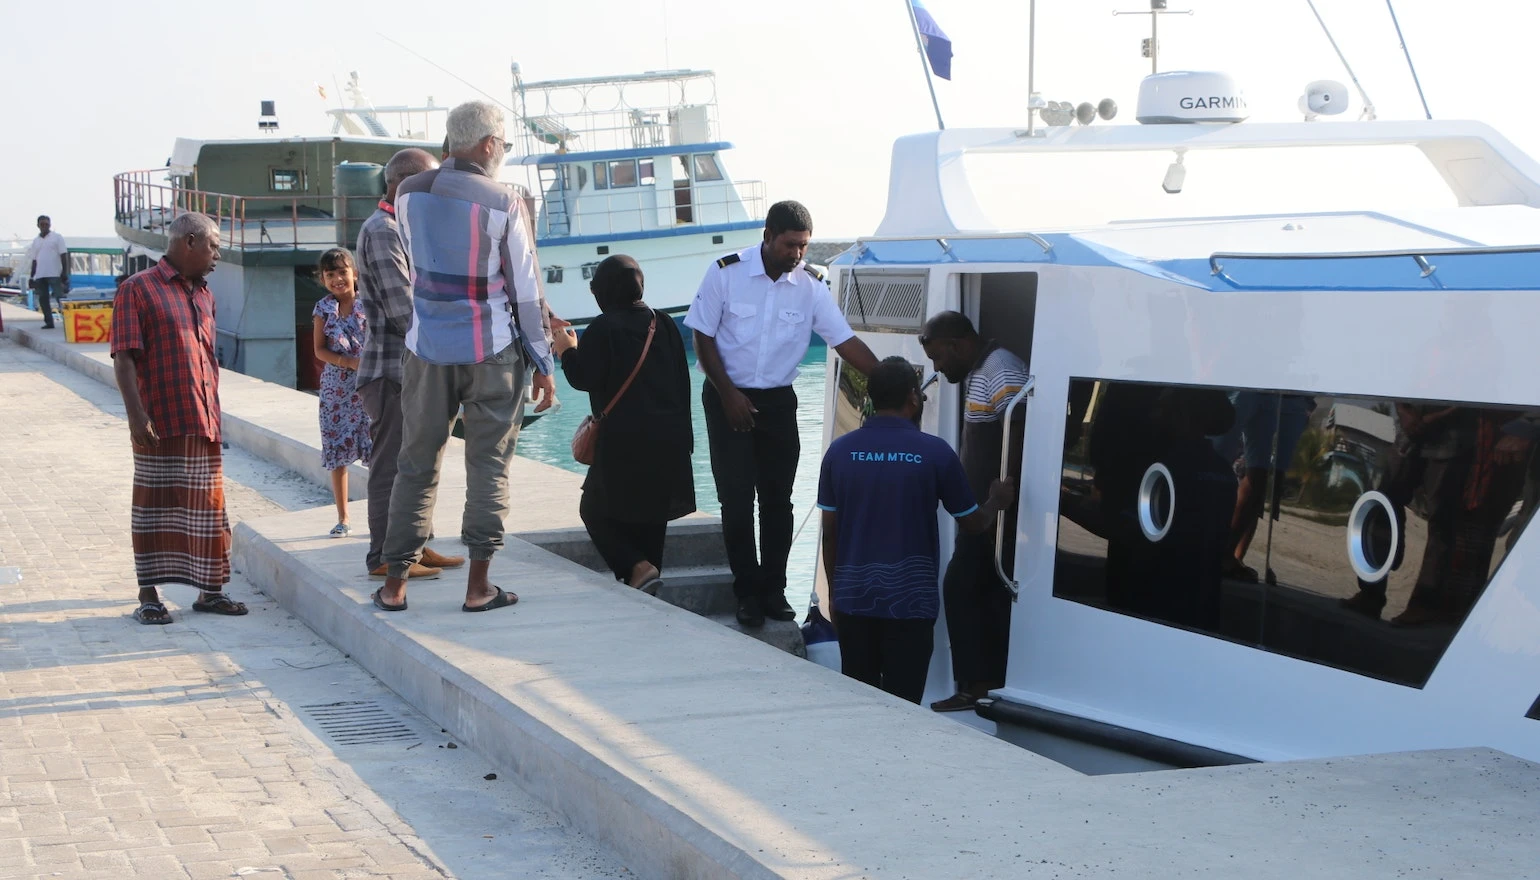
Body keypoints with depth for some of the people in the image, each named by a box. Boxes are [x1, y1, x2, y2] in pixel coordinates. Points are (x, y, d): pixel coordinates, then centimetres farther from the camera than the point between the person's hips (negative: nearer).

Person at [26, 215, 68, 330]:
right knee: (43, 299, 4)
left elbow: (63, 255, -2)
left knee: (60, 297, -11)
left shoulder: (57, 237, 2)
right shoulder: (35, 241, 16)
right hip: (39, 275, 5)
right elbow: (34, 260, 19)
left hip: (54, 274, -5)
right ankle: (48, 322, 9)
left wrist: (65, 273, -9)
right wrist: (31, 277, 14)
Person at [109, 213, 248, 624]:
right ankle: (148, 595, 6)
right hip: (160, 423, -7)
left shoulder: (204, 294, 17)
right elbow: (124, 357, -12)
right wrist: (136, 414, -20)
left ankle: (210, 590, 18)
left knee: (208, 507, 9)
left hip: (203, 423, 7)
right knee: (156, 506, 0)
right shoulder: (138, 290, -6)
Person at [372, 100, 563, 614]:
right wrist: (543, 364, 3)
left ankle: (394, 584, 12)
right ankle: (479, 585, 5)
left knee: (416, 463, 10)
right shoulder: (503, 203, -10)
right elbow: (526, 289, -7)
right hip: (491, 350, -3)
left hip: (428, 347, 3)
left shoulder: (409, 194, 2)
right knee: (488, 465, 5)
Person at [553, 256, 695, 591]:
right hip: (669, 441, 6)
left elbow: (584, 379, -12)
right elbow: (682, 382, 15)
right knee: (651, 513, 13)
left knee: (596, 510, 6)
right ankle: (648, 582, 13)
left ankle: (638, 567, -13)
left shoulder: (603, 328, -10)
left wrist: (567, 350, 6)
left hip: (624, 442, -6)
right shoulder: (664, 324, 10)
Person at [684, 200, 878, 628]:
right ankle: (747, 592, 9)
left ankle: (774, 588, 17)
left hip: (778, 400, 2)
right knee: (736, 499, -2)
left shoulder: (811, 284, -7)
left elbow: (846, 341, -7)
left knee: (778, 499, 5)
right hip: (729, 398, -2)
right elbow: (703, 337, -6)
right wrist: (729, 394, -11)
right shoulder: (726, 273, -13)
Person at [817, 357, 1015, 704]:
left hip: (853, 598, 3)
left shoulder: (840, 451, 0)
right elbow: (973, 522, 5)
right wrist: (996, 501, 27)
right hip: (910, 600, -3)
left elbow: (829, 532, 6)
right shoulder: (935, 453, -7)